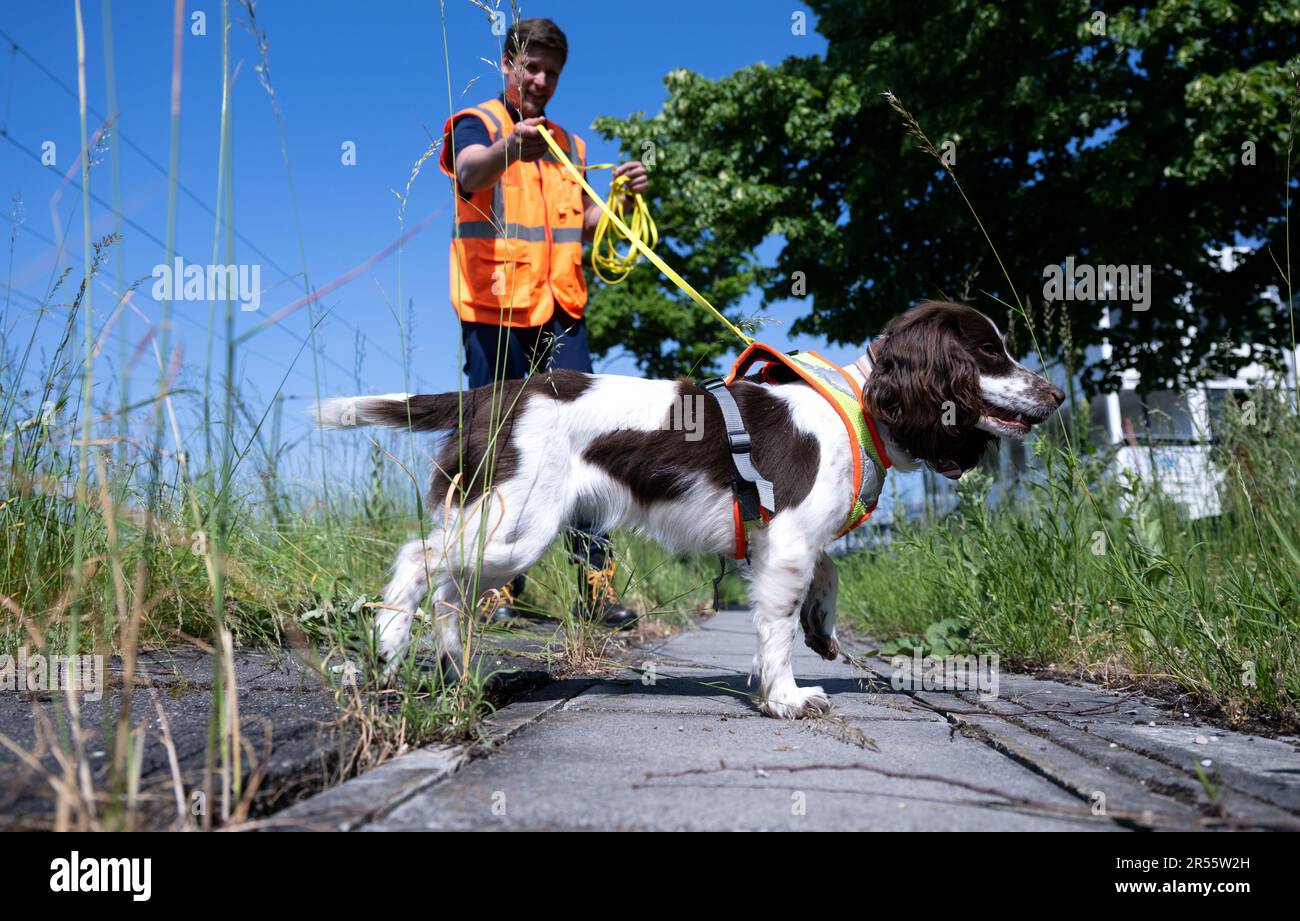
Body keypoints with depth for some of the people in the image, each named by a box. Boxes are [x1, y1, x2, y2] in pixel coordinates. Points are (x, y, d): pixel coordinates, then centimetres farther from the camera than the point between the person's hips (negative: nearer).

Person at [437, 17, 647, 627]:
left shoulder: (568, 145, 22)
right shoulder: (477, 124, 4)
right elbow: (469, 174, -19)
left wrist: (620, 195, 1)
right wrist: (510, 148, -40)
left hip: (559, 312, 4)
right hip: (493, 309, -4)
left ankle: (594, 584, -2)